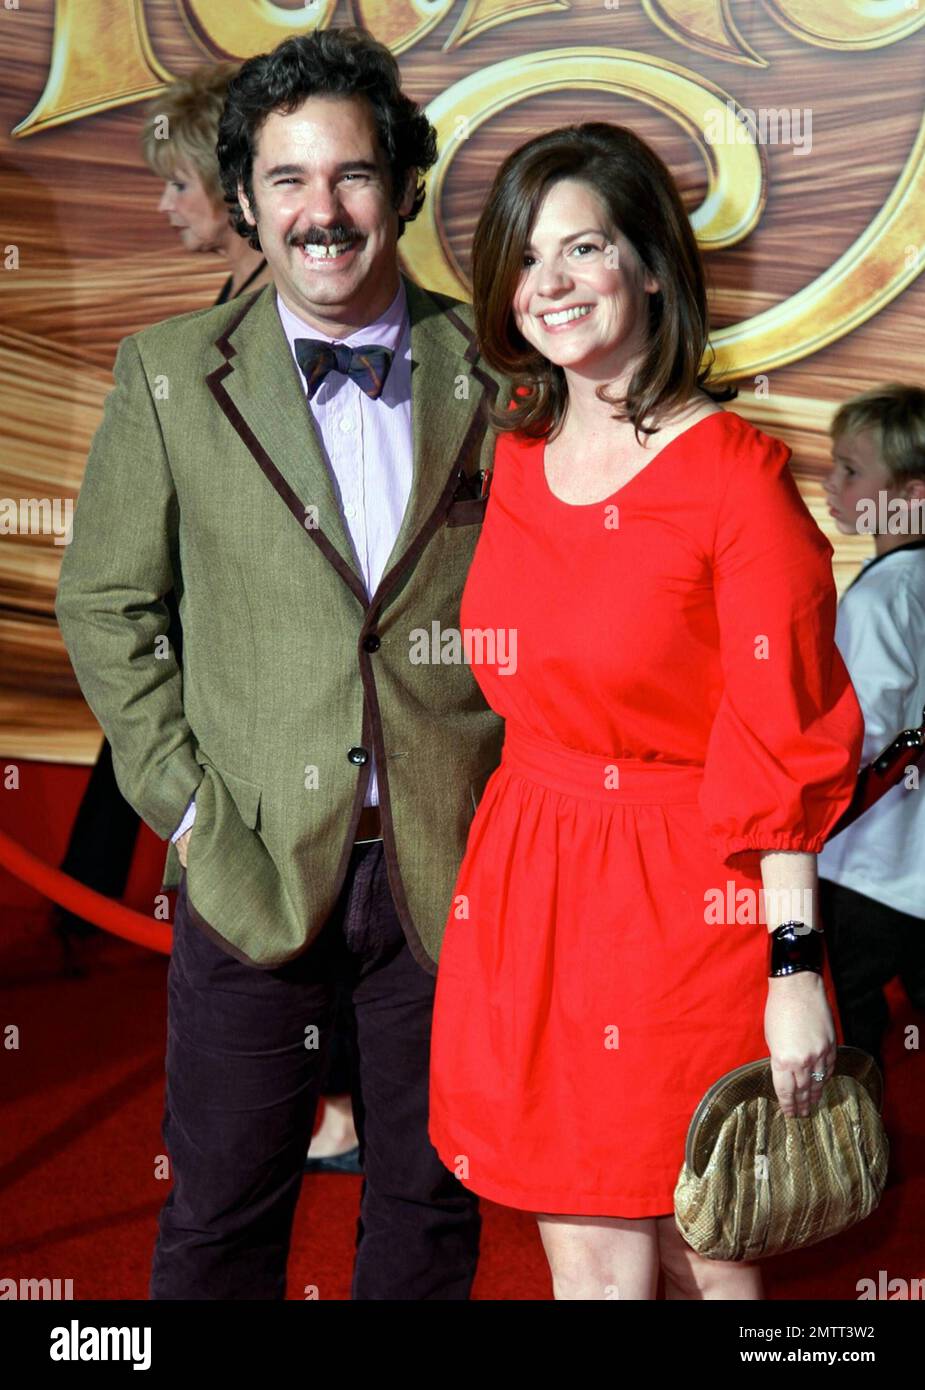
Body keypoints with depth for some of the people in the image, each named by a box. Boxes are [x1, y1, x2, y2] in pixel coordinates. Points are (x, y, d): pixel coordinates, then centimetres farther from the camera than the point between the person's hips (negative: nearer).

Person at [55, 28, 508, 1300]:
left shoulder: (495, 373, 0)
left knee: (430, 1204, 16)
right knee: (221, 1213, 11)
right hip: (255, 860, -1)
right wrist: (182, 797, -4)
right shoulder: (170, 376, -1)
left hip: (452, 860, 1)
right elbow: (103, 602, 4)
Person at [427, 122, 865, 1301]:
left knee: (700, 1251, 10)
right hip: (527, 889, 5)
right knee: (585, 1255, 12)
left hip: (689, 894, -5)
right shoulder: (516, 451, 7)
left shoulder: (734, 472, -12)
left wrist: (796, 966, -15)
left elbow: (786, 737, -12)